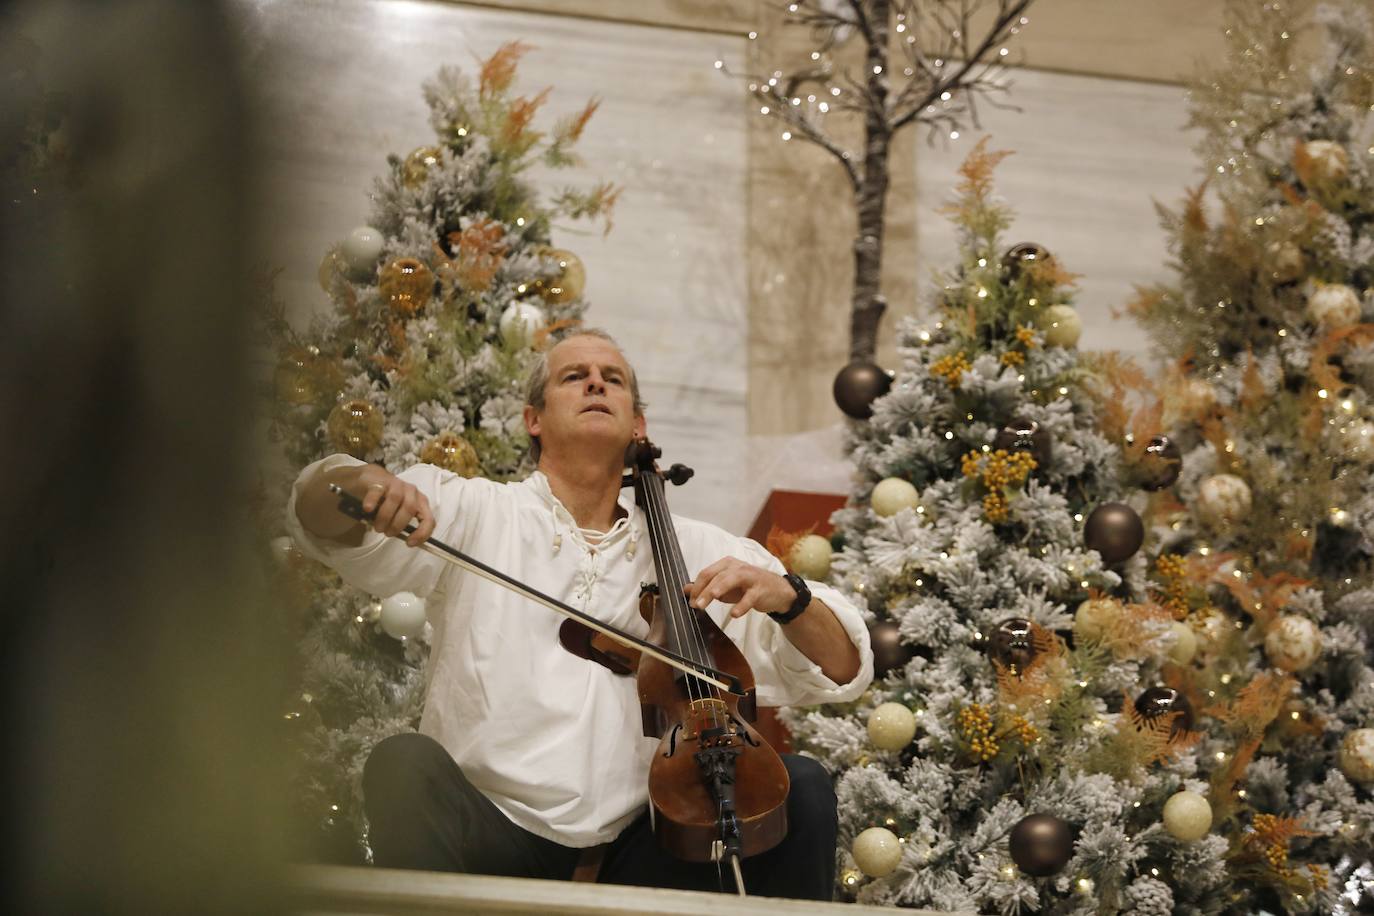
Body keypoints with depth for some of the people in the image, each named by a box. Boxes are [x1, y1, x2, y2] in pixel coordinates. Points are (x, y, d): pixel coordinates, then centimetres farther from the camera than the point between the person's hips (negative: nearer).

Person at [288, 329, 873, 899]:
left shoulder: (700, 554, 14)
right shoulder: (469, 513, 8)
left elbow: (842, 669, 11)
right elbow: (317, 515, -4)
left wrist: (784, 596, -10)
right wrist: (360, 483, -28)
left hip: (633, 852, 2)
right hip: (490, 833, -2)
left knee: (800, 784, -15)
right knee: (406, 762, -31)